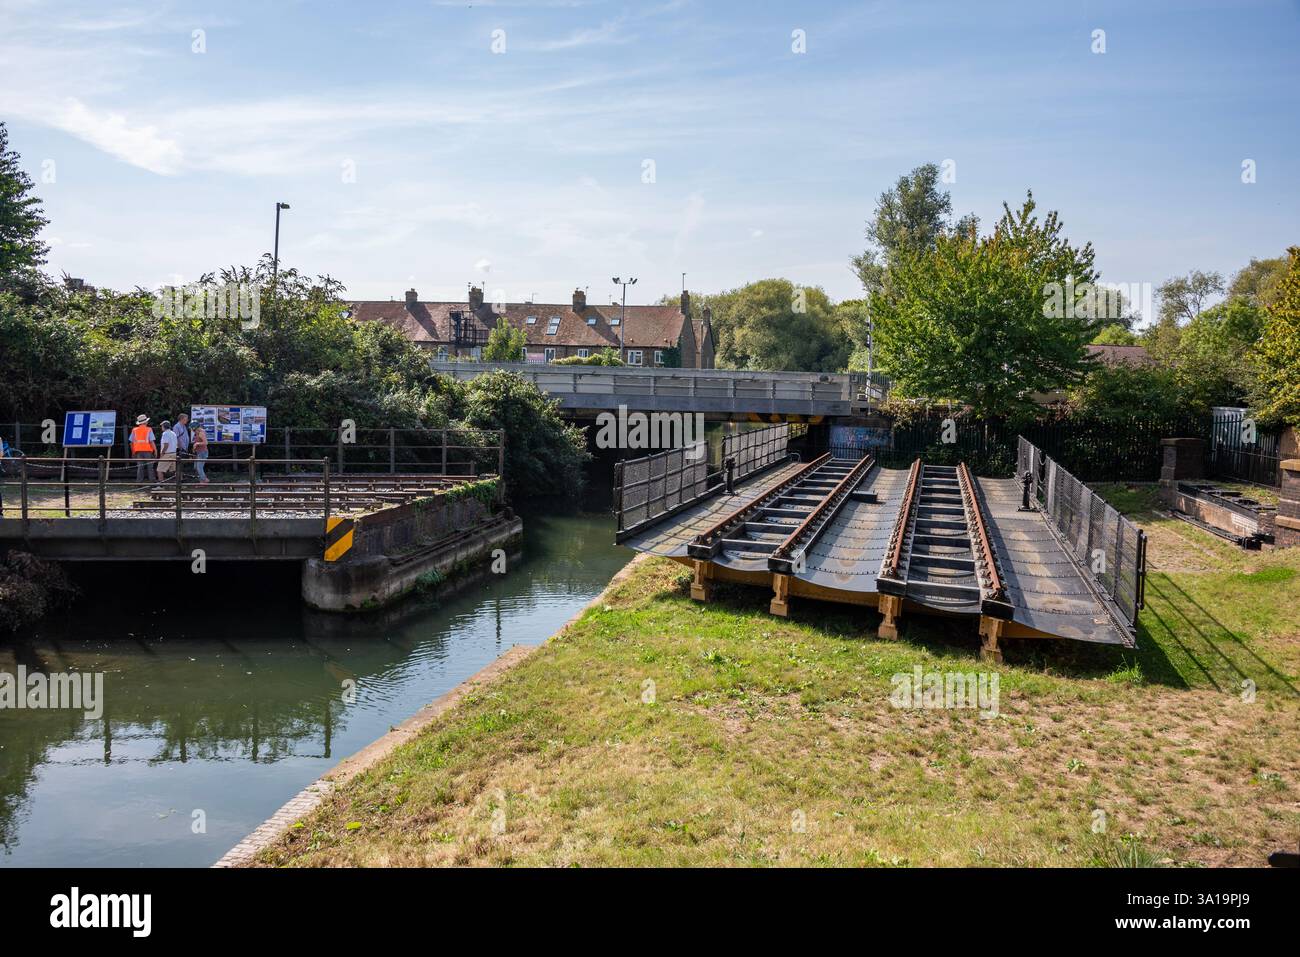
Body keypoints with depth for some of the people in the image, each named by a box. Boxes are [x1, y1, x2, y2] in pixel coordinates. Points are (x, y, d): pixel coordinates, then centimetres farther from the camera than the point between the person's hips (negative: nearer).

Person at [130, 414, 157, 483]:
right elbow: (151, 441, -9)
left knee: (140, 467, 5)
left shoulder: (134, 430, 7)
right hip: (148, 451, -3)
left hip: (138, 451, 3)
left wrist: (133, 452, 16)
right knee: (150, 467, 5)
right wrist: (155, 450, -2)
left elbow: (131, 443, 8)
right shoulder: (149, 430, -3)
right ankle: (151, 481, 5)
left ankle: (139, 481, 1)